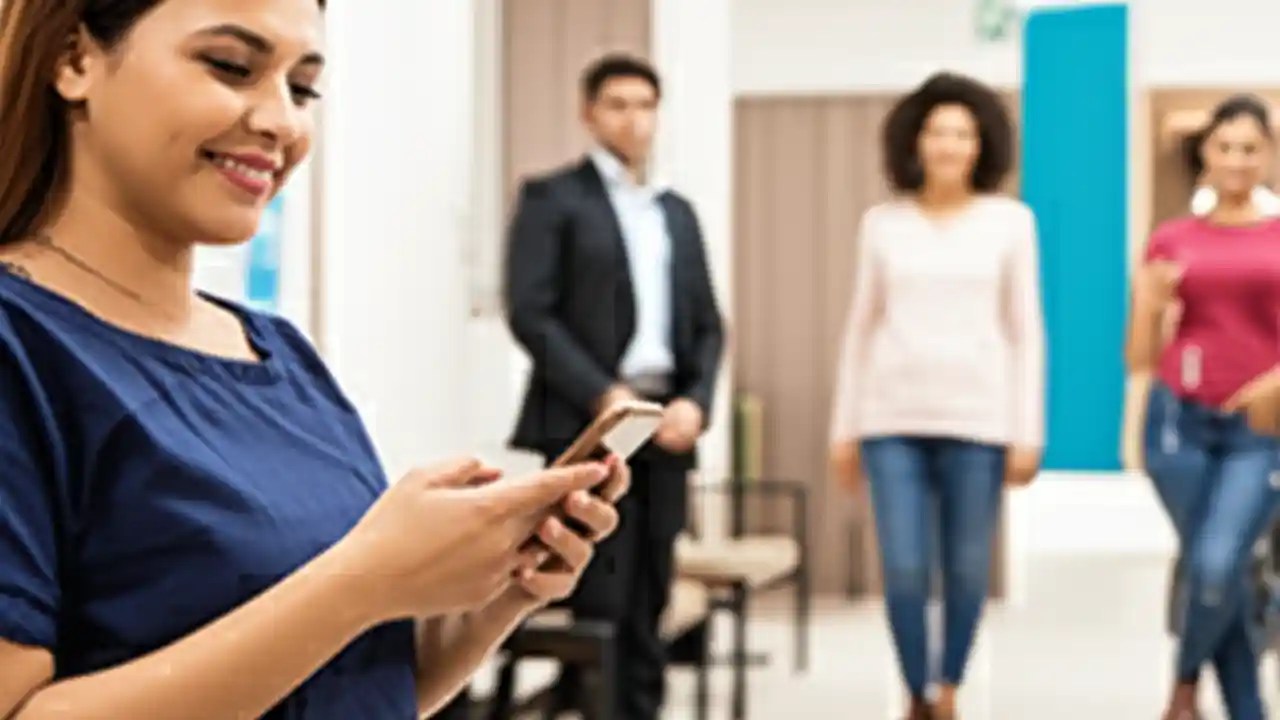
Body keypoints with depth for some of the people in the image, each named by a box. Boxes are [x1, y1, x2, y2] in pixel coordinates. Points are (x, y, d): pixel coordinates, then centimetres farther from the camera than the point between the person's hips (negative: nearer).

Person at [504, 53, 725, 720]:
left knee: (647, 601, 7)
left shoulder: (677, 211, 19)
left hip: (666, 425, 6)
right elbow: (529, 312, -8)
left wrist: (695, 400, -2)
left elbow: (706, 323, 16)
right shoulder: (552, 197, 1)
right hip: (587, 423, -5)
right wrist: (603, 394, -16)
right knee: (599, 598, -7)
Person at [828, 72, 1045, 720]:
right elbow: (860, 328, 11)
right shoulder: (881, 223, 7)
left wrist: (1028, 432, -1)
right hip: (893, 417, 1)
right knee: (904, 571, -5)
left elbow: (1026, 332, 4)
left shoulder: (1010, 221, 4)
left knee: (967, 570, 3)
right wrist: (844, 428, 8)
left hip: (978, 419, -1)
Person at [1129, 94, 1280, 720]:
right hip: (1179, 421, 1)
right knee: (1216, 574, 2)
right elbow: (1139, 360, 10)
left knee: (1217, 567, -16)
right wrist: (1152, 304, -8)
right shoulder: (1170, 241, 8)